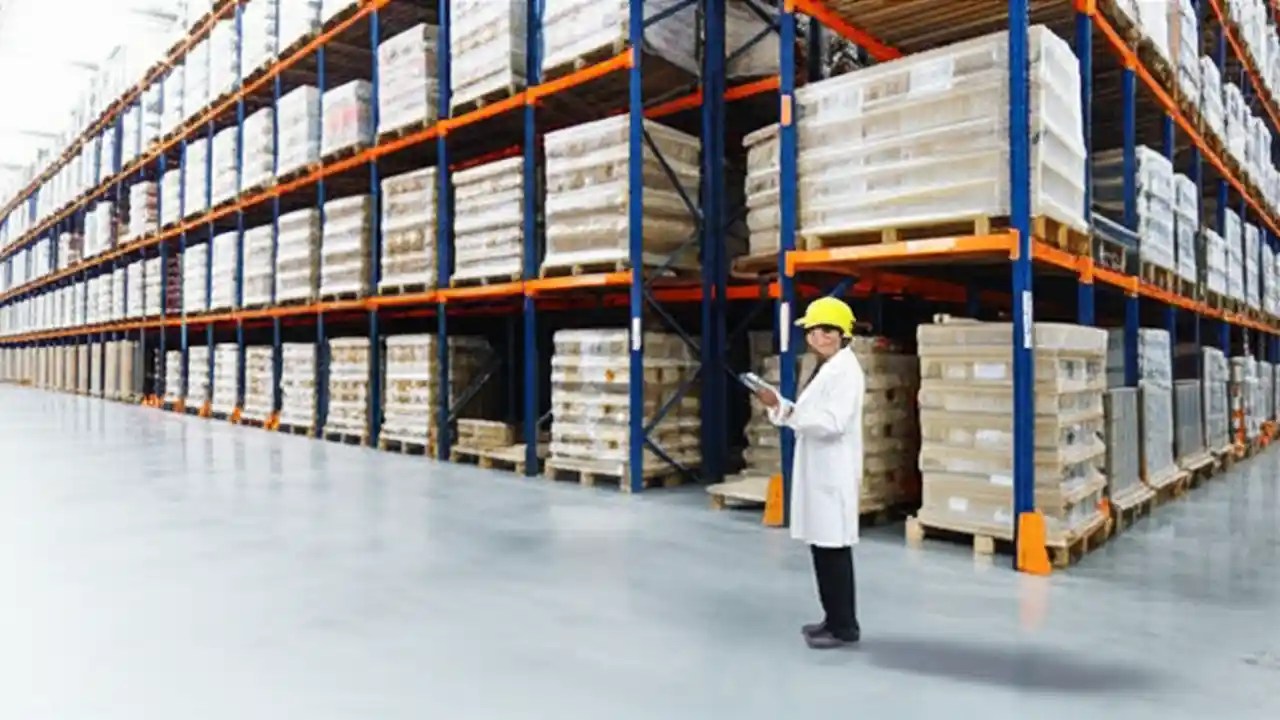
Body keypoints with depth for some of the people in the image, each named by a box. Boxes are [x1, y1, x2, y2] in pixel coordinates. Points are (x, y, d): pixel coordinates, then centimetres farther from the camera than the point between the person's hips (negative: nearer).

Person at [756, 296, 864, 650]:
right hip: (817, 470, 10)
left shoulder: (846, 370, -13)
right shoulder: (825, 369, 18)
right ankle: (834, 618, 24)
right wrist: (779, 405, 2)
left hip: (834, 471, -9)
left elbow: (832, 422, -24)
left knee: (834, 547, -3)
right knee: (821, 545, 13)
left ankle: (845, 626, 8)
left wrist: (784, 410, -30)